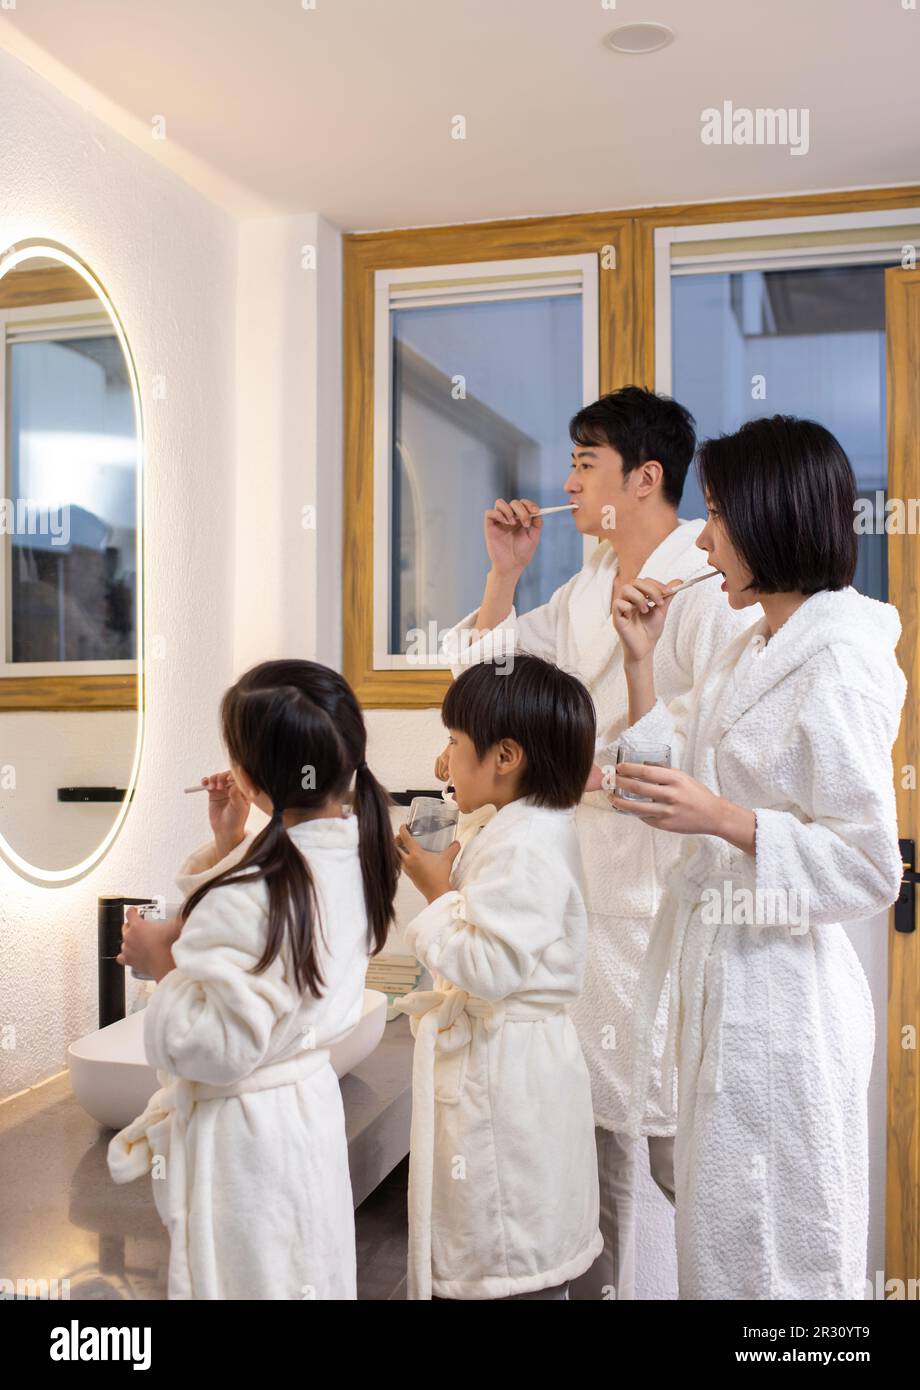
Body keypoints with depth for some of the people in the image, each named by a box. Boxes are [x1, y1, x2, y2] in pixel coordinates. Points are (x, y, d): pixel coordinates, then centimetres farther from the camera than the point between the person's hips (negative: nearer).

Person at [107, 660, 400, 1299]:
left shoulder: (252, 892, -30)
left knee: (251, 1277, 11)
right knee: (309, 1273, 23)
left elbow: (217, 1050, -26)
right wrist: (227, 843, 3)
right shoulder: (352, 854, -3)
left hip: (244, 1129, -8)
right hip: (312, 1100, 8)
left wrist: (160, 963, -15)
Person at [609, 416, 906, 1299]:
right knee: (718, 1235, 21)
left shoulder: (837, 664, -17)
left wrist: (721, 818, -28)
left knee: (776, 1257, 8)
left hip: (779, 990, -9)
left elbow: (870, 869, -19)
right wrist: (641, 660, 8)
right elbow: (675, 779, 16)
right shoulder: (752, 652, 10)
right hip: (721, 978, 9)